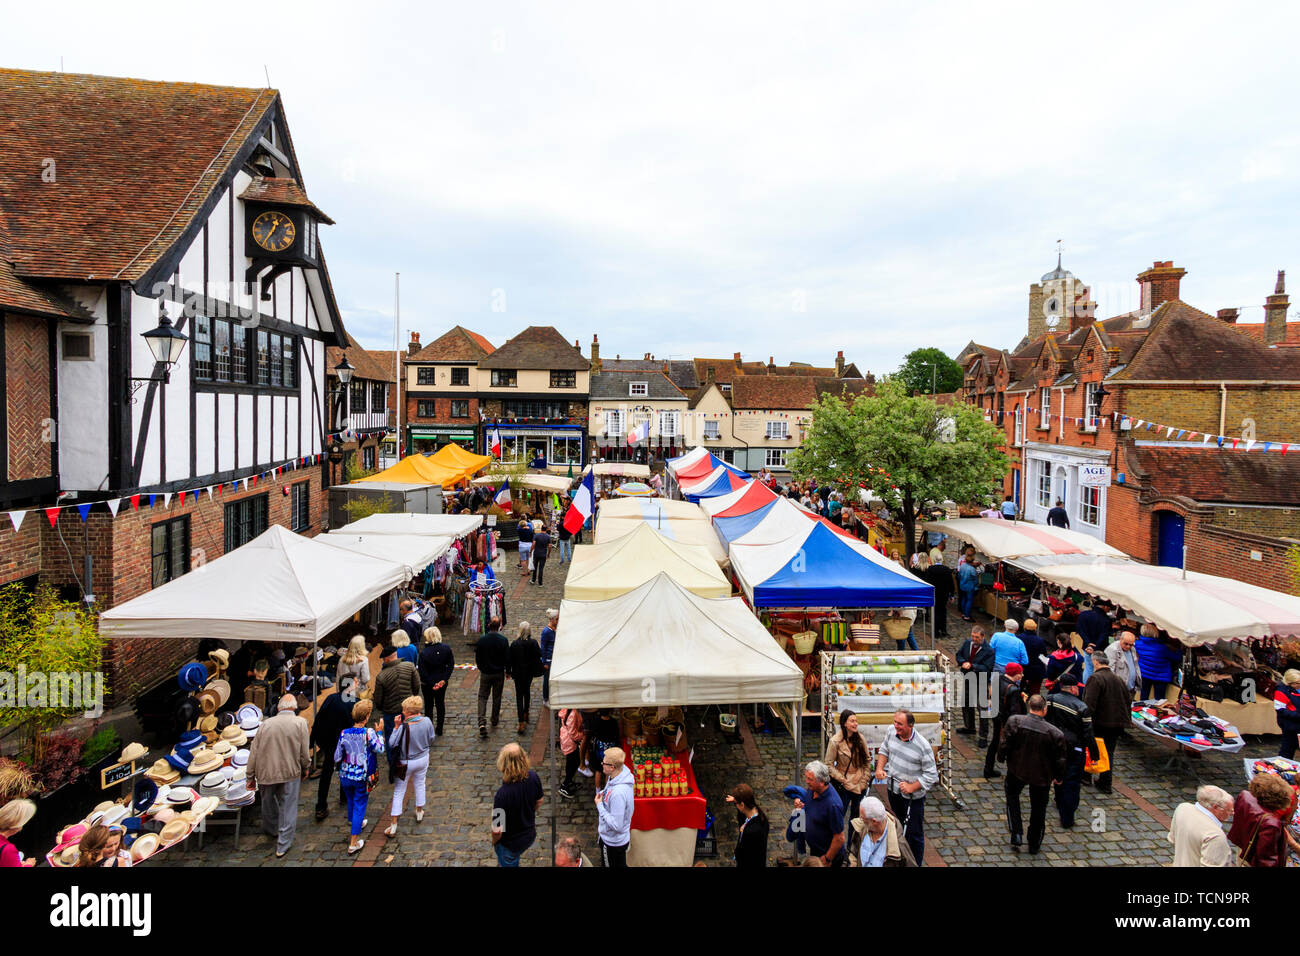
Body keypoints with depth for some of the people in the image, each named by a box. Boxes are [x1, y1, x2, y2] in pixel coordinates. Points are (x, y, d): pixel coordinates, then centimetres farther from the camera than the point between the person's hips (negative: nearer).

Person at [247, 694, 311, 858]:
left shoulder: (265, 724, 1)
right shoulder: (300, 723, -6)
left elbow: (253, 752, 4)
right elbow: (304, 752, -6)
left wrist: (250, 777, 12)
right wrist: (306, 768, 11)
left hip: (266, 773, 3)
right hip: (290, 773, -3)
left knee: (269, 804, 24)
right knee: (287, 808, 8)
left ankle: (271, 830, 47)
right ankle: (283, 846, 12)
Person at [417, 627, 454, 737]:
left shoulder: (424, 653, -22)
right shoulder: (446, 649, -12)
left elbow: (422, 672, -19)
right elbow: (451, 666, -7)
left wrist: (431, 684, -11)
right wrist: (444, 679, -6)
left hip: (428, 684, -3)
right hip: (442, 683, 3)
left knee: (428, 705, 14)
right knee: (440, 704, 18)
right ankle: (439, 730, 28)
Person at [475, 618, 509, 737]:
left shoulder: (482, 640, -9)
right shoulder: (503, 640, -13)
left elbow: (477, 657, 0)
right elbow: (507, 658, -9)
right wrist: (507, 671, 6)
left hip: (485, 673, 0)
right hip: (499, 673, 0)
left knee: (482, 697, 6)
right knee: (497, 697, 16)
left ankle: (482, 723, -11)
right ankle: (495, 720, 29)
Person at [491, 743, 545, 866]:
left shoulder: (502, 794, -38)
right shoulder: (533, 776, -22)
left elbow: (497, 829, -27)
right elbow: (539, 801, -1)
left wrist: (494, 841, -5)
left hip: (510, 843, -5)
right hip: (530, 835, 5)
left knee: (509, 863, 25)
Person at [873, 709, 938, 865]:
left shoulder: (923, 746, -23)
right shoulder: (891, 734, -7)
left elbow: (931, 775, -18)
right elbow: (884, 750, 12)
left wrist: (912, 787, -22)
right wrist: (879, 768, -3)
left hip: (912, 797, -6)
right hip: (893, 790, 6)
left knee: (914, 834, 5)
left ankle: (916, 864, 24)